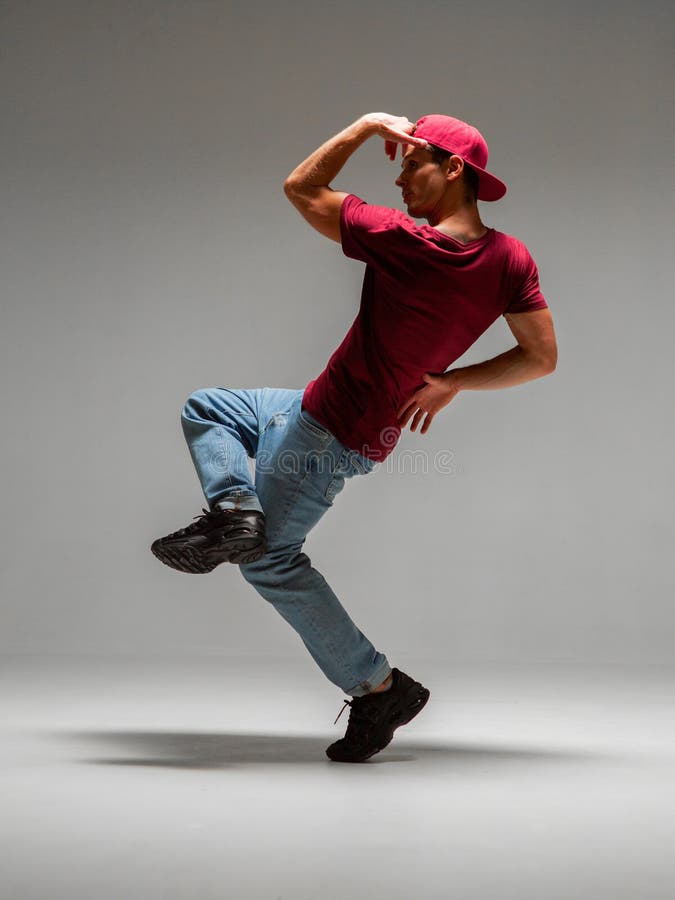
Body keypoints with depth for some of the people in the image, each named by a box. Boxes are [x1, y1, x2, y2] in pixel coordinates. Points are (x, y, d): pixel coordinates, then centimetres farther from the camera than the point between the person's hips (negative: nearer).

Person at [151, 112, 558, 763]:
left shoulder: (402, 239, -22)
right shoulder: (510, 259, -4)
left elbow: (300, 188, -9)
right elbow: (540, 356, -2)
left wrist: (368, 126, -2)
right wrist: (452, 381, 4)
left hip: (330, 430, -8)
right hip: (351, 421, 8)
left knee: (273, 560, 5)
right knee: (204, 408, 21)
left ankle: (379, 686, 9)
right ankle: (235, 509, -3)